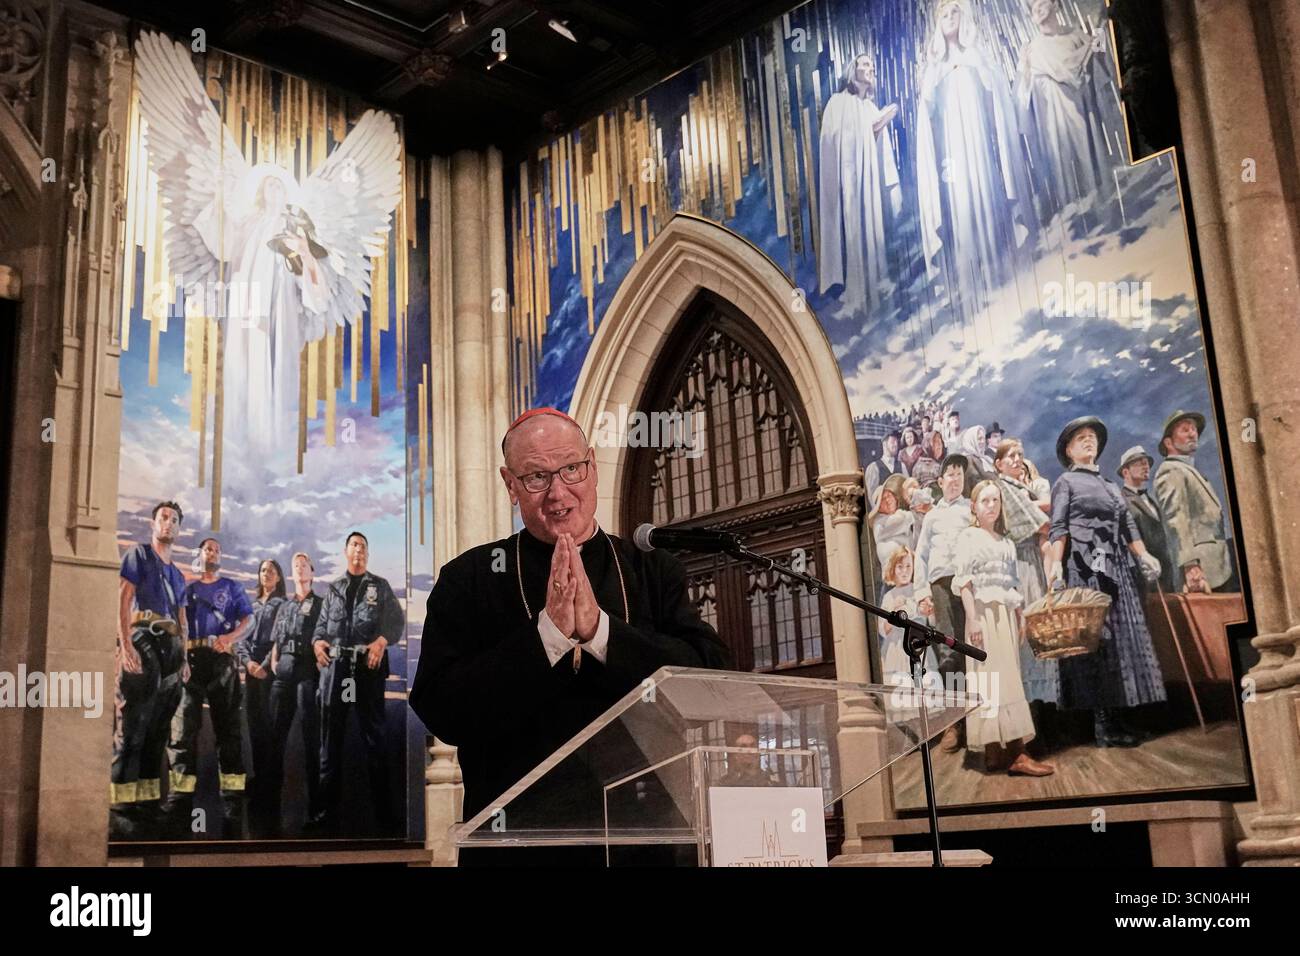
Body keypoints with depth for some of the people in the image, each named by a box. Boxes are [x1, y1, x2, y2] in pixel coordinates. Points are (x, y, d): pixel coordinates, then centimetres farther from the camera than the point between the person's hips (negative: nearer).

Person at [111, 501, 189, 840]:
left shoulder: (177, 574, 25)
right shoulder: (138, 555, 5)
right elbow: (123, 600, -7)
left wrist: (183, 657, 13)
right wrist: (125, 645, -18)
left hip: (171, 648, 7)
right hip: (142, 640, -7)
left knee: (157, 730, 8)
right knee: (132, 726, -13)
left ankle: (148, 803, 12)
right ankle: (119, 810, -15)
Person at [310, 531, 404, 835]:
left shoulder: (380, 586, 12)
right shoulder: (333, 589, 19)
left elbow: (397, 620, 3)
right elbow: (322, 624, 15)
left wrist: (382, 640, -17)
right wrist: (317, 640, -8)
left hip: (369, 665, -2)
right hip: (335, 665, 3)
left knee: (375, 736, -2)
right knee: (330, 737, 2)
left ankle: (385, 814, 1)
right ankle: (328, 813, 6)